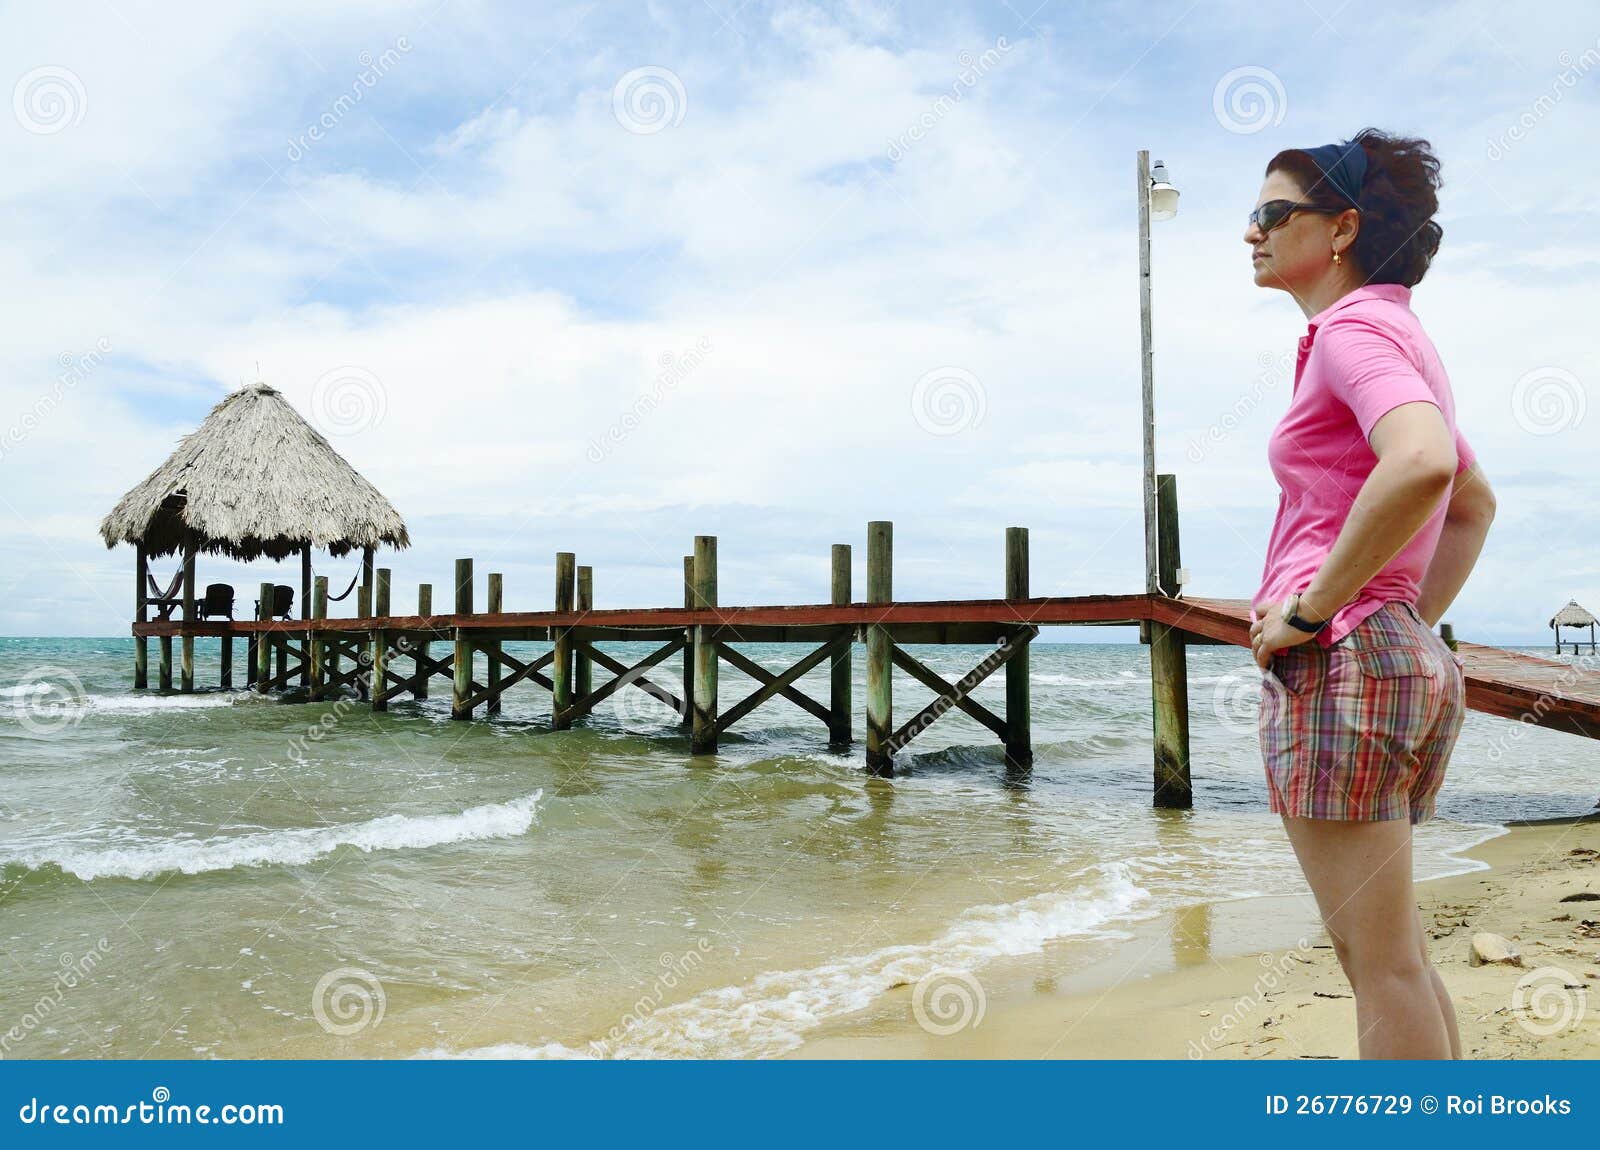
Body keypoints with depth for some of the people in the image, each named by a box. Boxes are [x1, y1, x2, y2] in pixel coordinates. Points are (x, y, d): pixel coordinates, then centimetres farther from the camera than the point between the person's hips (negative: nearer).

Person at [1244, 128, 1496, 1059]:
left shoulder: (1355, 329, -9)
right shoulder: (1405, 340, 20)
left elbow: (1422, 463, -30)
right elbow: (1477, 503, 29)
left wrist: (1312, 608, -21)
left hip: (1337, 663, -10)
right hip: (1416, 667, 10)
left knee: (1379, 957, -2)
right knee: (1396, 950, 17)